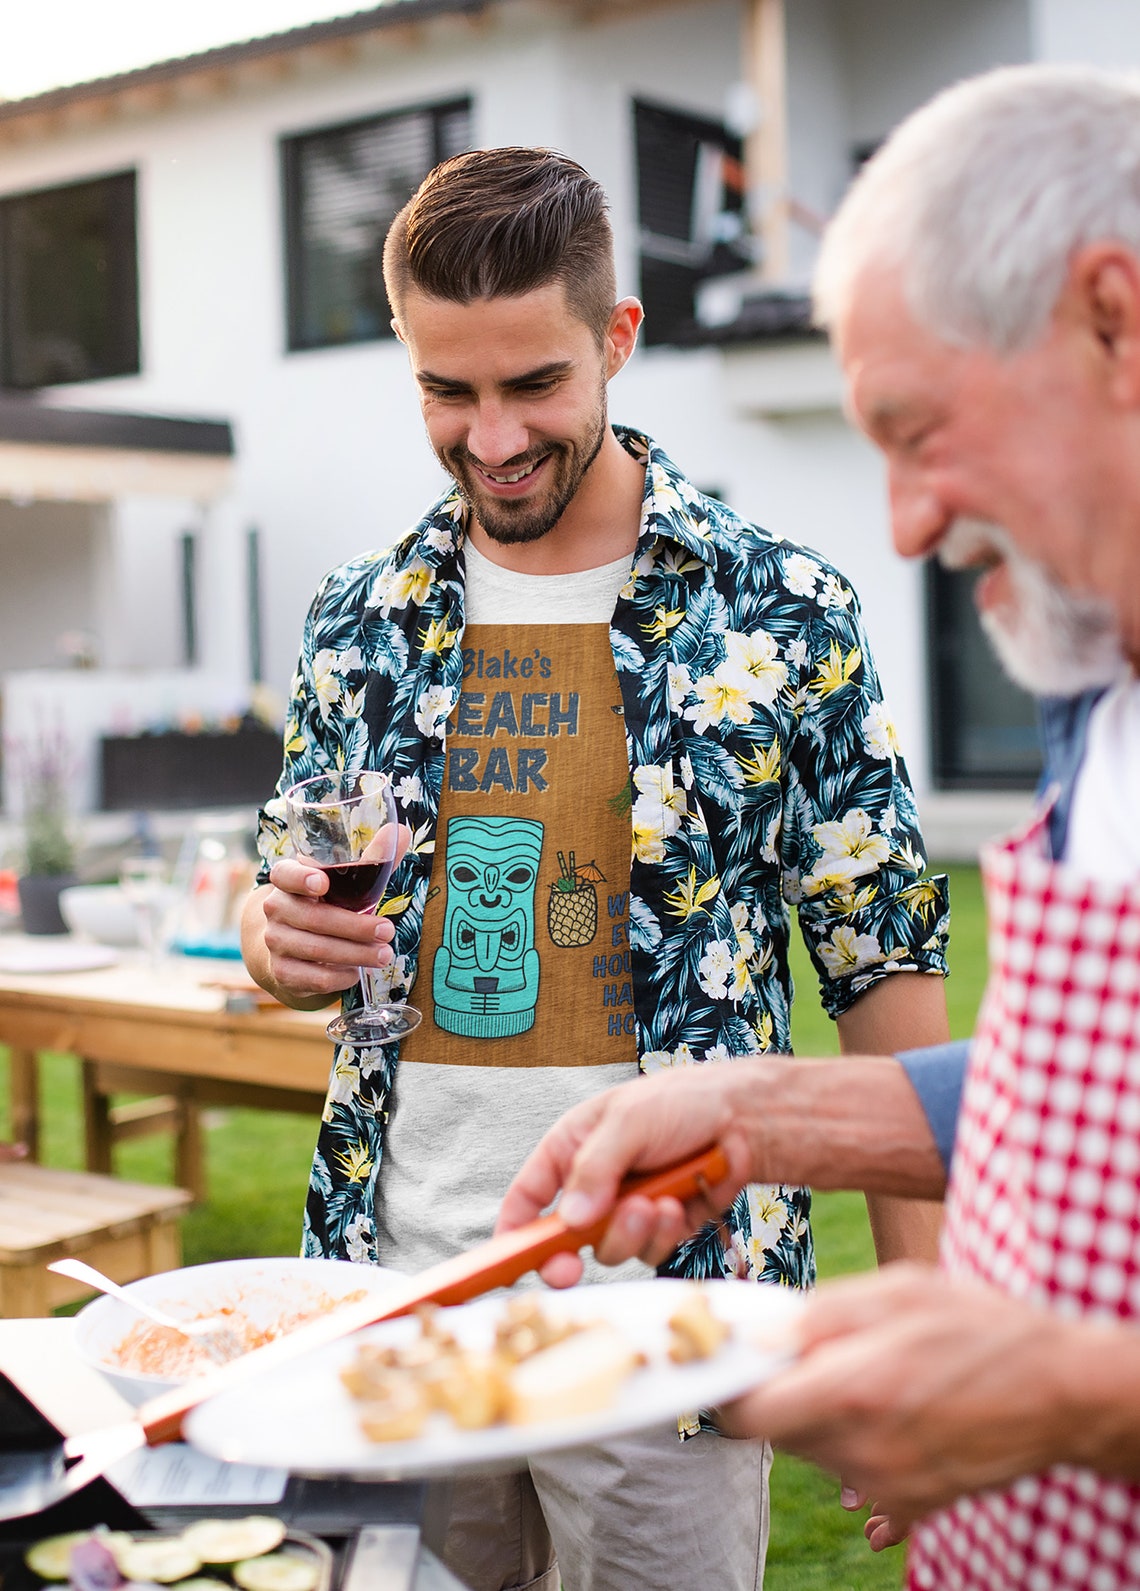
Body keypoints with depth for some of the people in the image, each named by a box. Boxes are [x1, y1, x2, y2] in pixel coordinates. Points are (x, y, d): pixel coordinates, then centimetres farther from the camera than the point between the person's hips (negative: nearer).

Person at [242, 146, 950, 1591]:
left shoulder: (782, 615, -7)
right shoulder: (358, 623, 4)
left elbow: (883, 969, -4)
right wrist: (277, 943, -10)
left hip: (661, 1297, -3)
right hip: (397, 1271, 4)